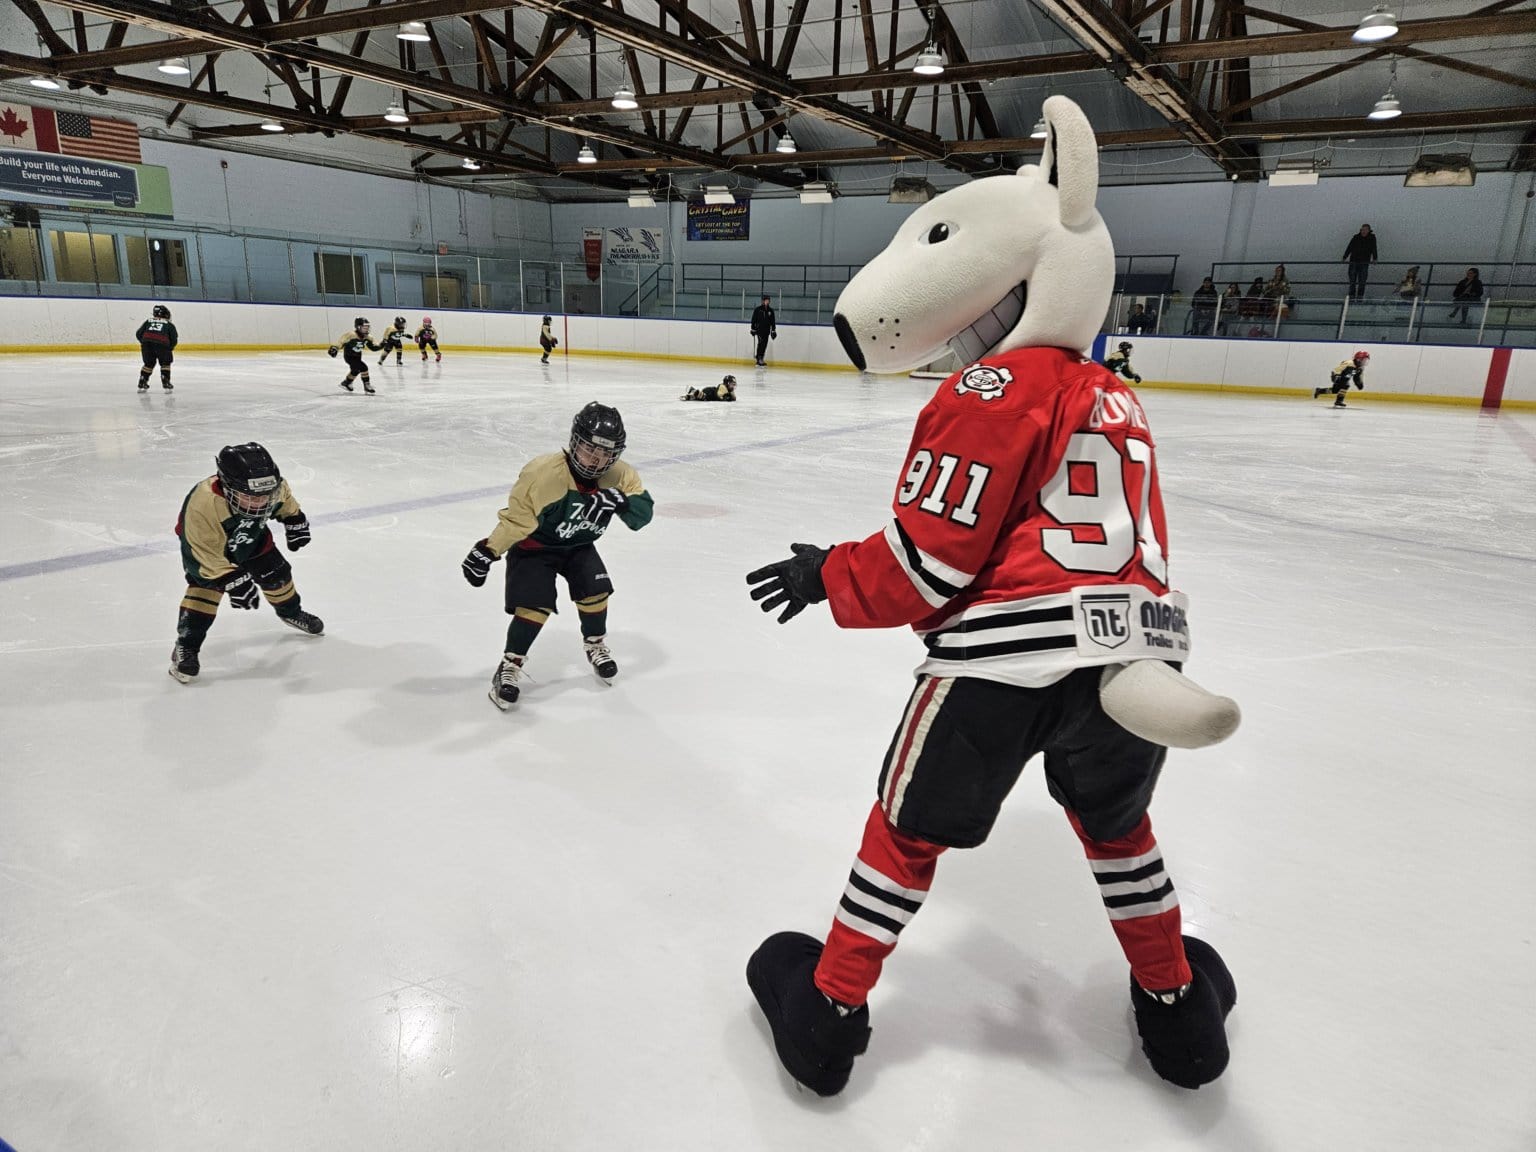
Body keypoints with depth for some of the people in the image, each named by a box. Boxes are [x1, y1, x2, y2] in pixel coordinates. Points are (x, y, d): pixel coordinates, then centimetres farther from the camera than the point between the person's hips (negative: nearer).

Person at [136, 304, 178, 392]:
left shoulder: (148, 321, 27)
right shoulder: (169, 325, 21)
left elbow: (138, 334, 20)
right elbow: (173, 340, 10)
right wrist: (169, 349, 24)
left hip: (146, 343, 3)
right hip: (161, 344, -3)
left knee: (149, 363, 21)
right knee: (165, 363, 18)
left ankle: (142, 384, 20)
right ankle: (166, 383, 9)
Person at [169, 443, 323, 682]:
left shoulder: (272, 486, -31)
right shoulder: (203, 505, -46)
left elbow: (285, 501, -3)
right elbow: (208, 554, -38)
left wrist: (295, 520, 0)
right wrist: (232, 580, -41)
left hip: (252, 538, 5)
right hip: (205, 544, -5)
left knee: (276, 574, 10)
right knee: (205, 587, -20)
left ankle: (290, 612, 41)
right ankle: (186, 647, -8)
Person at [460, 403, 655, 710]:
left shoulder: (619, 475, -16)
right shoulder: (543, 473, -31)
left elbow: (644, 512, -16)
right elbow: (516, 518, -24)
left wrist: (622, 501, -36)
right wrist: (487, 551, -24)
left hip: (579, 546, 5)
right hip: (534, 546, -4)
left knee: (595, 591, -9)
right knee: (535, 605, -16)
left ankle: (595, 644, 21)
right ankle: (510, 665, 5)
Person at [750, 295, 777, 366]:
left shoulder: (770, 310, 9)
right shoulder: (758, 309, -3)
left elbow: (773, 321, 13)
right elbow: (753, 319, -1)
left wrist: (773, 331, 9)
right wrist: (753, 329, -4)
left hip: (766, 331, 5)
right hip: (759, 329, -5)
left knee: (764, 345, 4)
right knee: (761, 342, -18)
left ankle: (760, 361, 11)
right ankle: (759, 359, -18)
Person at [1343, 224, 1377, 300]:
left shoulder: (1372, 238, 3)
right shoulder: (1356, 237, 2)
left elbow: (1374, 249, -1)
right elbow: (1349, 248, 1)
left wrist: (1374, 259, -12)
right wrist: (1344, 257, -9)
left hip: (1364, 263, 0)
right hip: (1354, 261, 0)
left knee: (1362, 282, -2)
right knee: (1352, 281, 0)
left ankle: (1359, 297, 2)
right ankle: (1351, 297, 6)